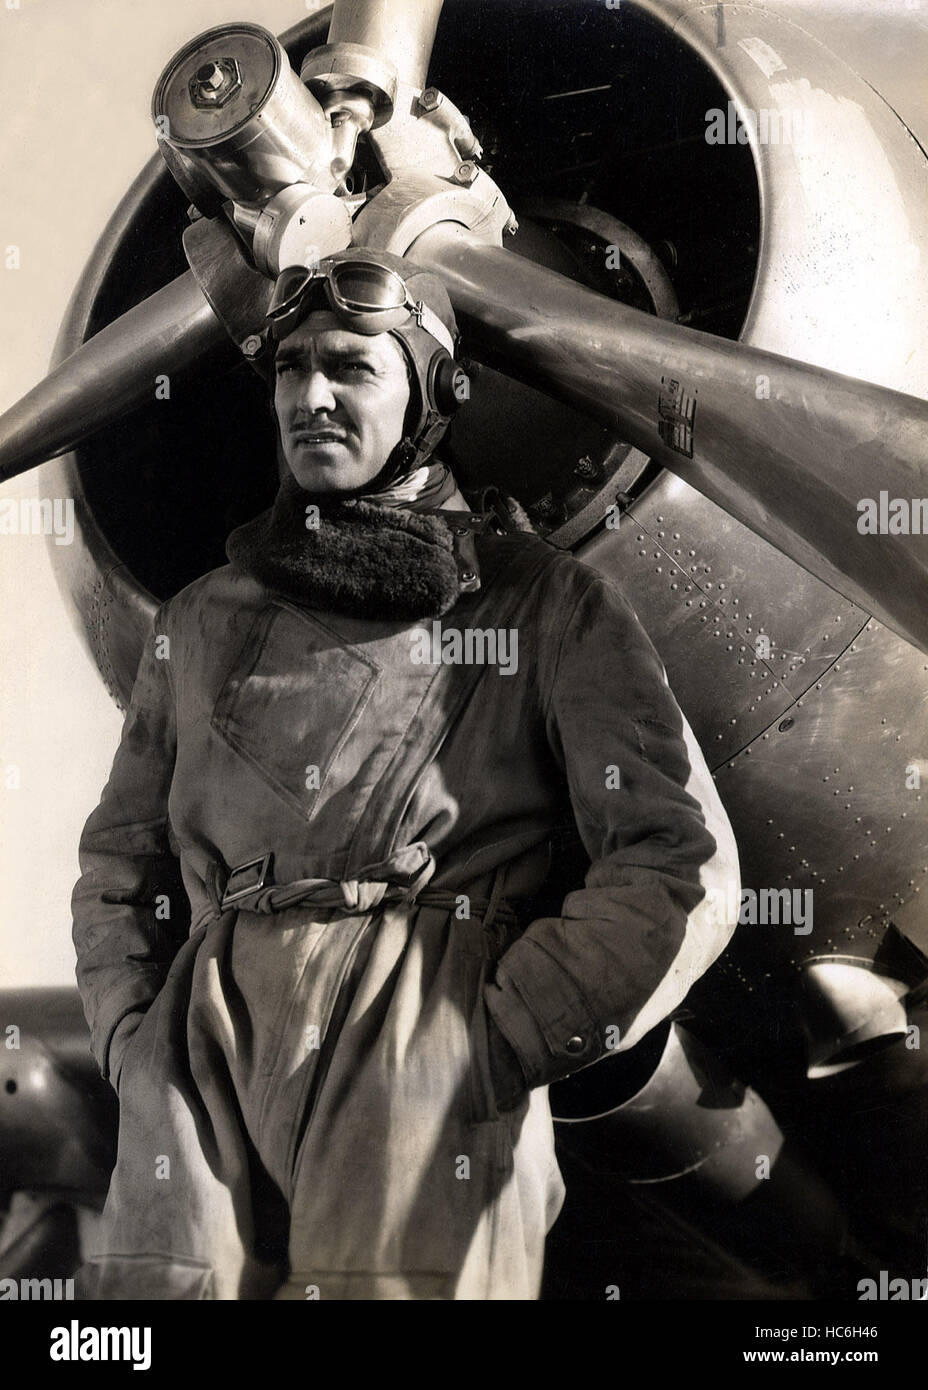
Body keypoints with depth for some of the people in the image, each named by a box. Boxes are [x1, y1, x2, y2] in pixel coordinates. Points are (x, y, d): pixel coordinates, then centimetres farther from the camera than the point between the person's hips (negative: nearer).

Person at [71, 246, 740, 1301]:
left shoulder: (546, 603, 8)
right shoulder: (200, 620, 21)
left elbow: (682, 866, 0)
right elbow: (118, 859, 26)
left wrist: (495, 1047, -6)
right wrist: (130, 1035, 9)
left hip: (432, 1084, -2)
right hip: (204, 1072, 3)